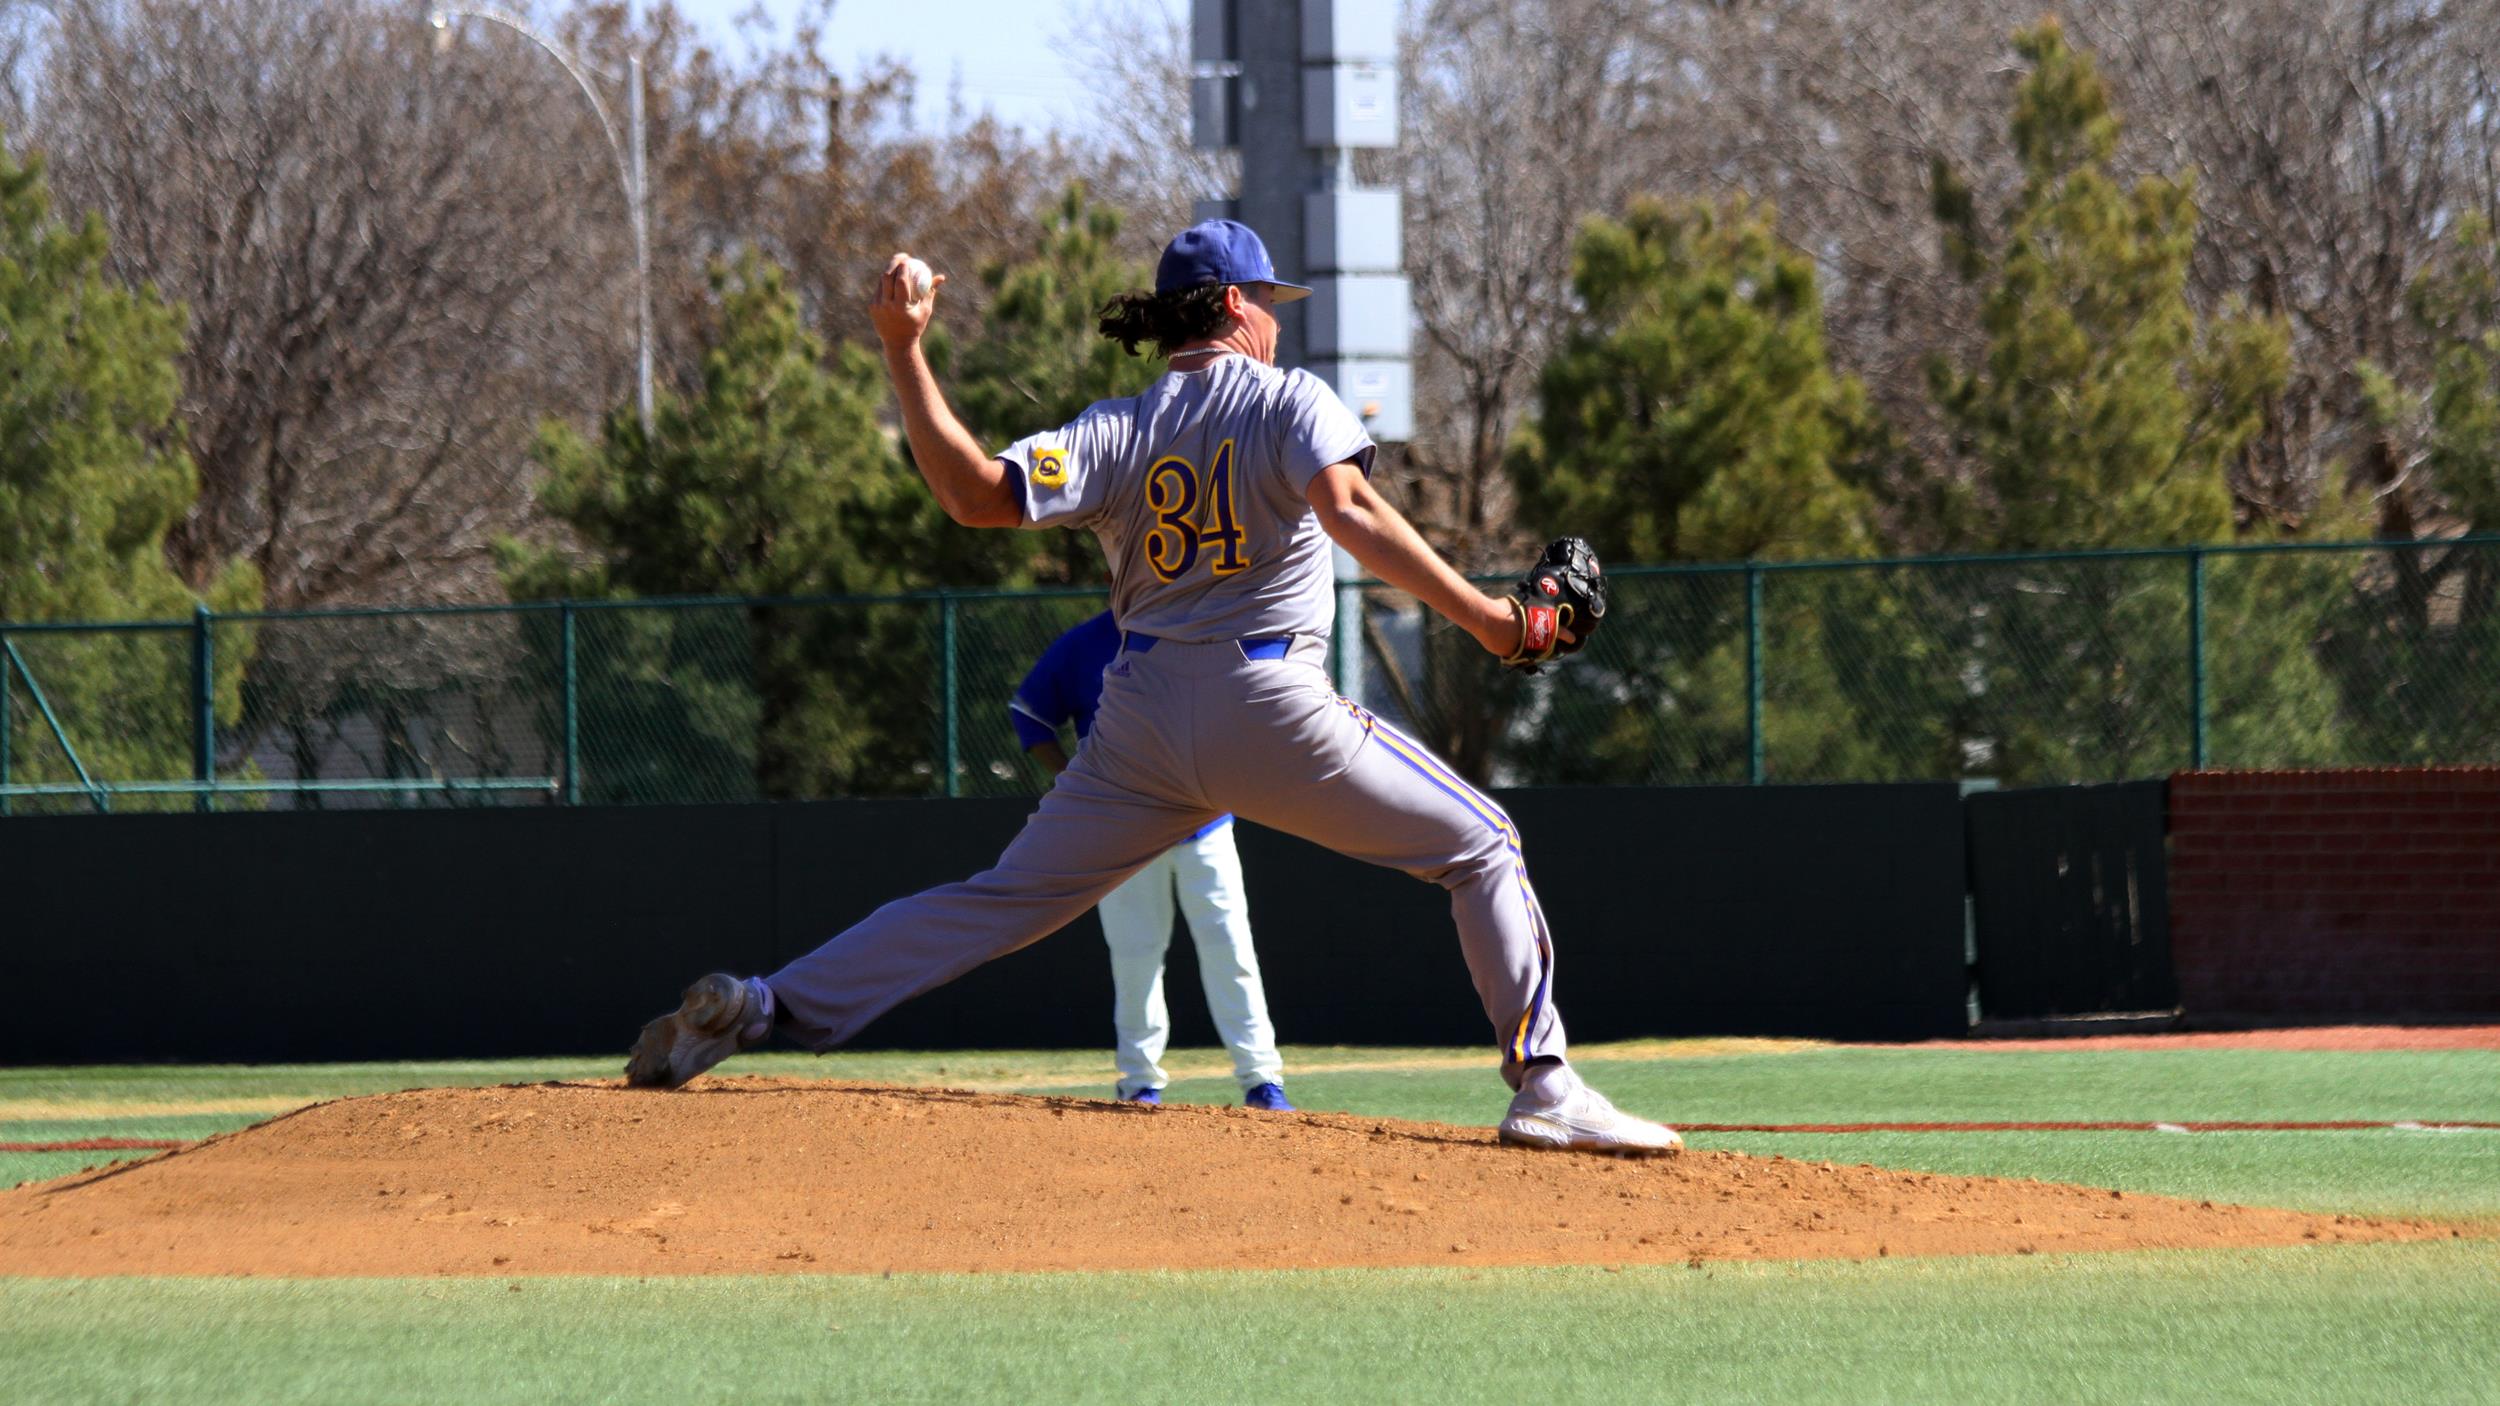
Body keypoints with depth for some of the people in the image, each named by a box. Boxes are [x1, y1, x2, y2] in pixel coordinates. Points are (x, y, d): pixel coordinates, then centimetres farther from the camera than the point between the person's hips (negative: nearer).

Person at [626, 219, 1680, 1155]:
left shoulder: (1117, 432, 7)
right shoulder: (1288, 402, -1)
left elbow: (979, 494, -9)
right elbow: (1350, 512, -20)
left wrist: (904, 356, -4)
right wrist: (1481, 617, -25)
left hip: (1141, 725, 4)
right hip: (1270, 711, -4)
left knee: (1007, 898, 10)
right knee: (1481, 848, 10)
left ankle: (763, 1006, 0)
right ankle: (1542, 1086, 0)